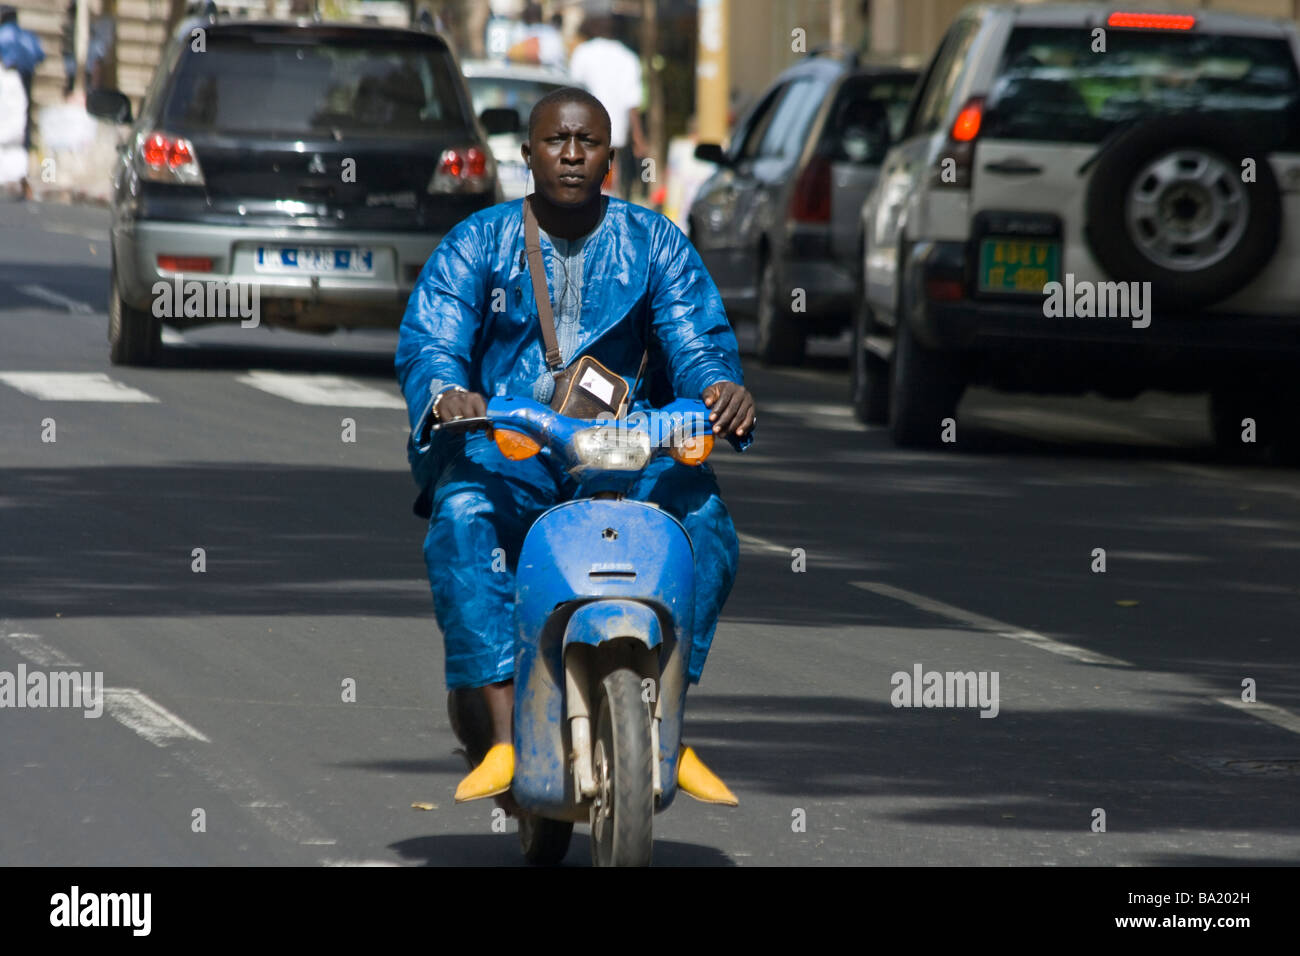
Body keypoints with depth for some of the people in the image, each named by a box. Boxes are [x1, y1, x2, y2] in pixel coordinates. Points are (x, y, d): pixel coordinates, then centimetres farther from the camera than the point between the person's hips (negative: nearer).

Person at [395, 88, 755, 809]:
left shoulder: (654, 243, 10)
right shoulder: (476, 243, 5)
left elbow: (699, 340, 0)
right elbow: (425, 342, -6)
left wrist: (721, 385, -25)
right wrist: (446, 392, -31)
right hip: (503, 445, -1)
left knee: (704, 517, -28)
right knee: (460, 516, -35)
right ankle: (502, 742, -39)